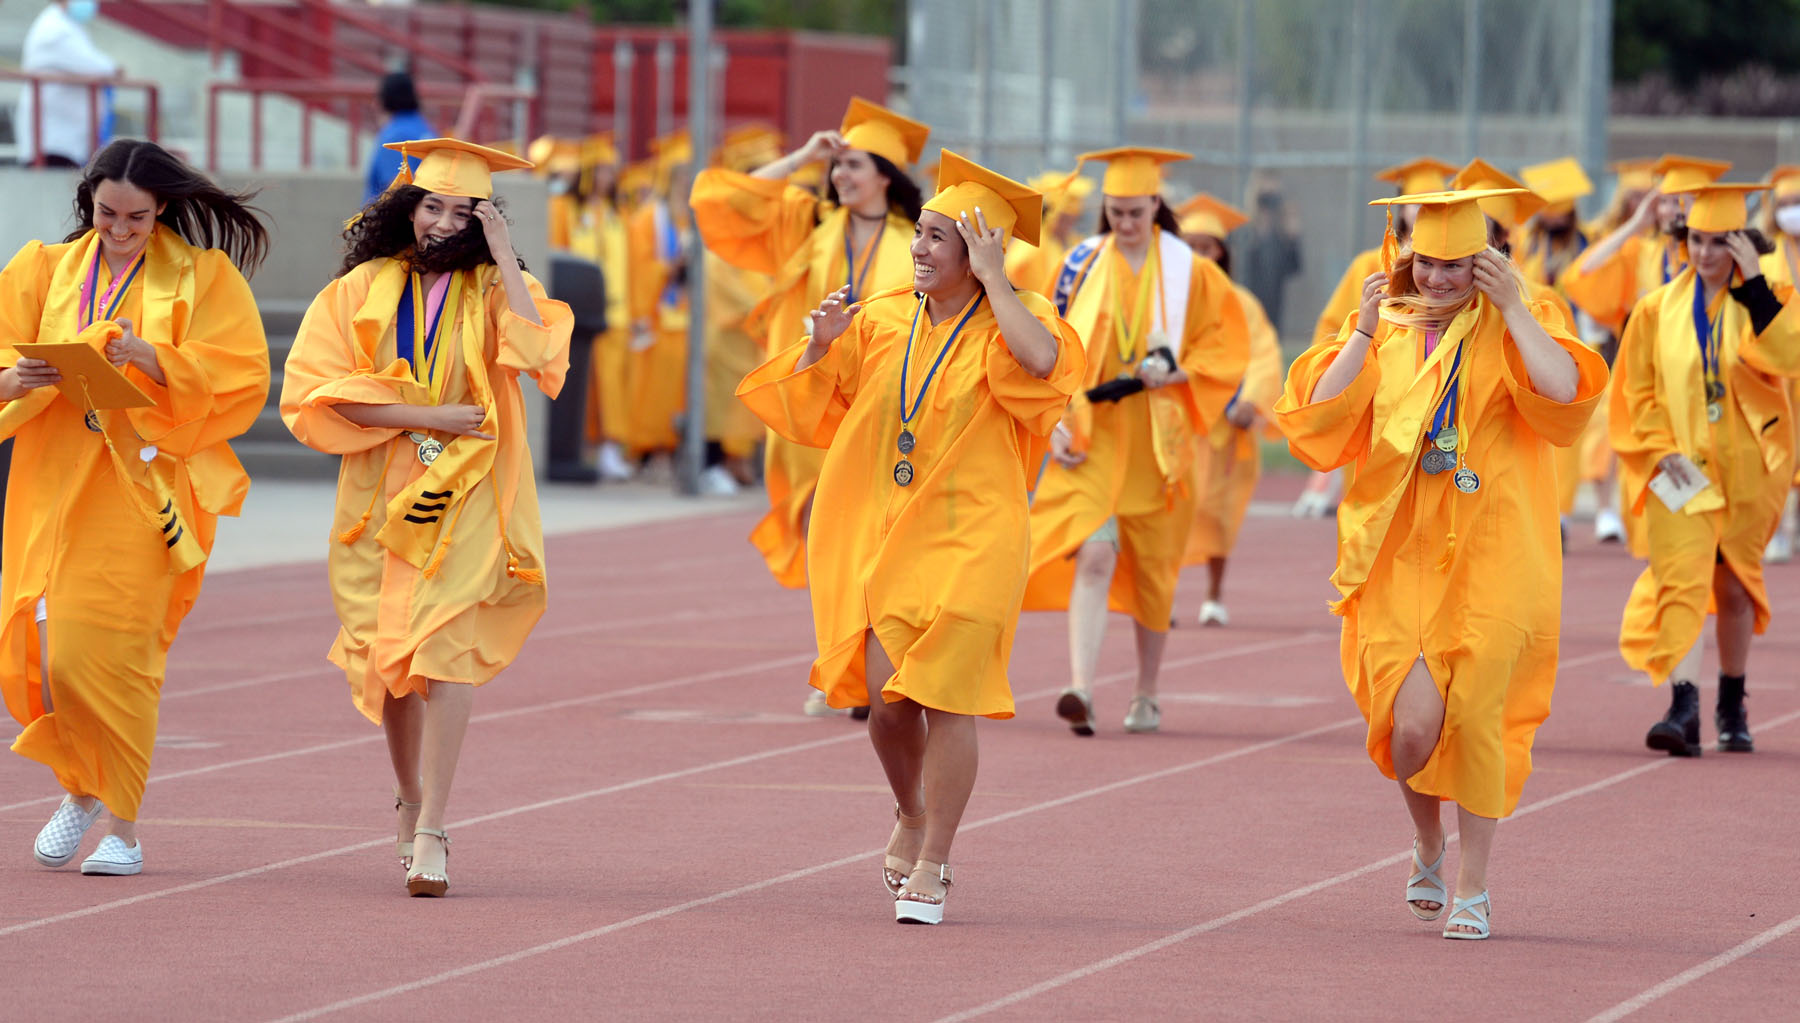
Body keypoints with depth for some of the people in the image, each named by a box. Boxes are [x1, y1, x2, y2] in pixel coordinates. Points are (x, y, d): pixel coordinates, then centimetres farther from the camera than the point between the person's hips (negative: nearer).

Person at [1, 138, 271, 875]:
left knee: (104, 654, -12)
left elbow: (238, 378, -7)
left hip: (142, 487, -3)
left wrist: (148, 359, -21)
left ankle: (123, 825, -1)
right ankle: (82, 786, 26)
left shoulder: (205, 279, 3)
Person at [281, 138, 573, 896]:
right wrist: (425, 418, -11)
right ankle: (410, 798, 30)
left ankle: (430, 832, -17)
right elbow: (319, 393, -4)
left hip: (464, 500, -2)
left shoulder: (494, 291, 3)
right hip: (380, 495, 2)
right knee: (388, 657, 7)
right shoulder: (364, 289, 6)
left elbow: (538, 352, -18)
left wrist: (504, 258, -15)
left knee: (443, 649, -16)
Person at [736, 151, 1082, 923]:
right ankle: (912, 816, 29)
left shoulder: (1010, 320, -4)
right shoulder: (882, 320, 7)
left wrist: (991, 278, -18)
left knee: (945, 698, -6)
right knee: (885, 696, 0)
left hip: (966, 540, -4)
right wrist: (820, 344, -8)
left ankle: (931, 864, 5)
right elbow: (808, 403, 12)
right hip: (880, 533, 4)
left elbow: (1040, 360, -29)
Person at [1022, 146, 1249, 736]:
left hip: (1157, 440, 1)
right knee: (1094, 555, -17)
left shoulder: (1188, 272, 2)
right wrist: (1055, 421, -5)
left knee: (1152, 570, 8)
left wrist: (1172, 371, -13)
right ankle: (1082, 692, -28)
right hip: (1092, 438, -1)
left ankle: (1146, 696, 24)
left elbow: (1225, 345, 4)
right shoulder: (1083, 265, 5)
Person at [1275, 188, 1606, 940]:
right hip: (1401, 553, 1)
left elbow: (1566, 392, -20)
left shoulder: (1514, 326, 0)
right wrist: (1363, 332, -9)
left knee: (1476, 720, -1)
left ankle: (1472, 888, 14)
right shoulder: (1386, 330, 8)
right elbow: (1319, 419, -3)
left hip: (1488, 557, -1)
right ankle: (1427, 847, 21)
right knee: (1414, 721, -10)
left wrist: (1513, 310, -17)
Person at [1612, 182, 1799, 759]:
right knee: (1681, 579, -16)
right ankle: (1683, 707, -27)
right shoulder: (1660, 310, 4)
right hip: (1681, 469, -1)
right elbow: (1637, 389, 6)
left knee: (1735, 585, 11)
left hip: (1746, 468, 1)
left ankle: (1732, 706, 27)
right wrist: (1659, 449, -9)